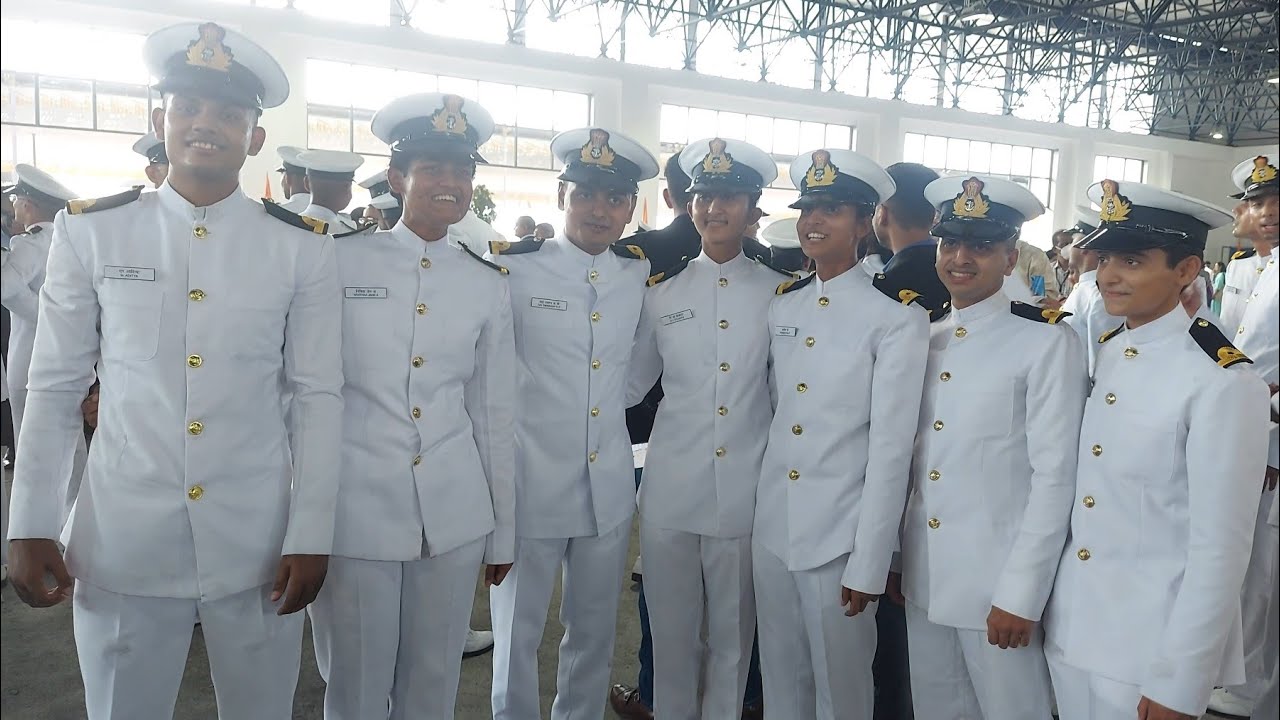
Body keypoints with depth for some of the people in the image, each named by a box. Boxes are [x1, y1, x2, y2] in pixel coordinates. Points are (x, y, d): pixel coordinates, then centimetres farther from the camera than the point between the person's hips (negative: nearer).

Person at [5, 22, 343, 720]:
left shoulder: (302, 246, -2)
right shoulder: (90, 231, 0)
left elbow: (318, 397, -1)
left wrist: (310, 537, -4)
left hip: (258, 546, 0)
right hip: (121, 543, 1)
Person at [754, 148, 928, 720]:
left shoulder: (897, 319, -12)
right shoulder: (782, 305, 6)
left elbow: (891, 449, -14)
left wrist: (869, 565, -14)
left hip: (841, 536, -5)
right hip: (771, 527, 5)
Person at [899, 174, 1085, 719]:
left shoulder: (1048, 343, -11)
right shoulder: (924, 340, 7)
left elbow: (1055, 477, -13)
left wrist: (1020, 595, -15)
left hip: (998, 583, -5)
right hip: (920, 577, 6)